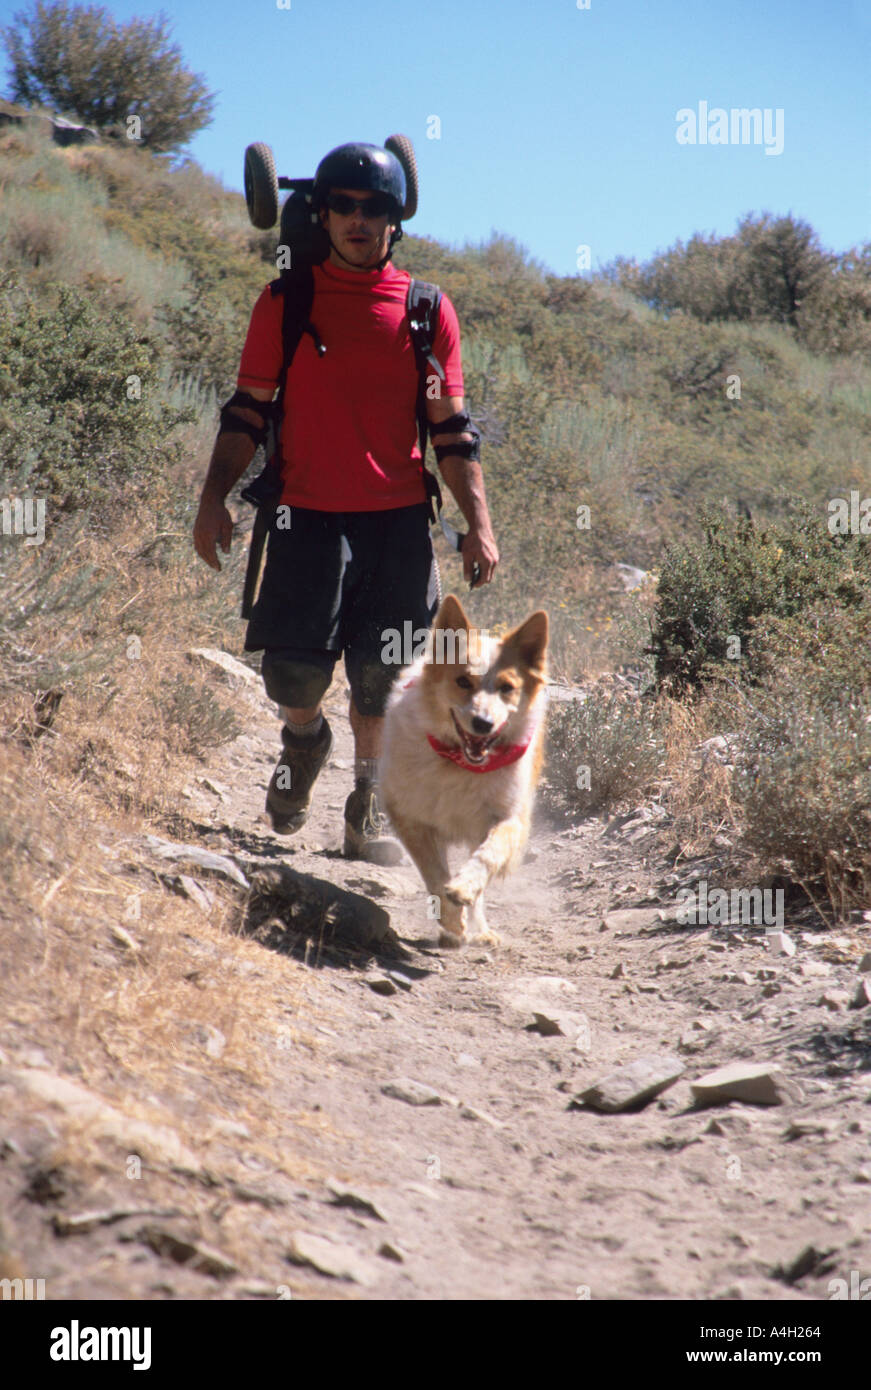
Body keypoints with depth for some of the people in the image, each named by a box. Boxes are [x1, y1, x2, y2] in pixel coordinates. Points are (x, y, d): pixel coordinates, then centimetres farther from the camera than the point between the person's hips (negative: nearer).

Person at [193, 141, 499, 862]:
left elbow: (452, 429, 8)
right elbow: (248, 409, 8)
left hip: (399, 522, 0)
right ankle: (304, 738, 30)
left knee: (380, 678, 2)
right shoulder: (285, 303, 5)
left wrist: (479, 524, 2)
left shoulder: (427, 310, 5)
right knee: (293, 672, -5)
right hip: (307, 518, 0)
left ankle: (369, 807, 21)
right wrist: (215, 499, -1)